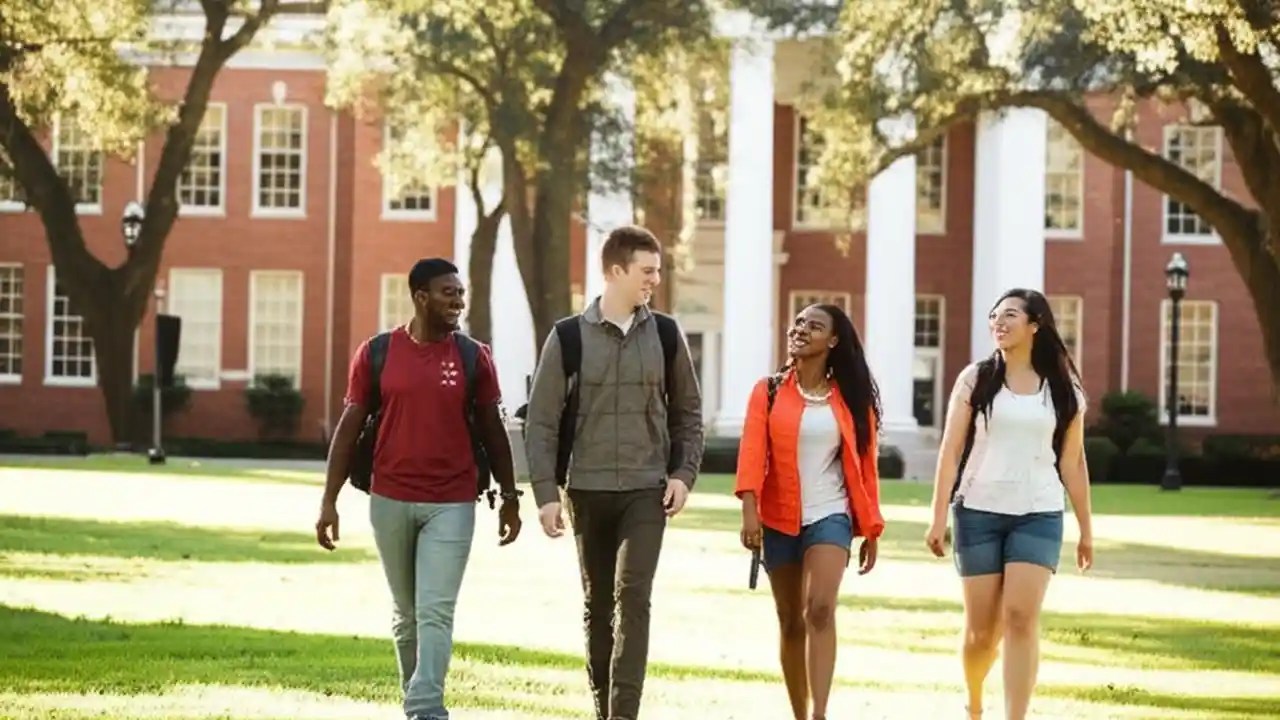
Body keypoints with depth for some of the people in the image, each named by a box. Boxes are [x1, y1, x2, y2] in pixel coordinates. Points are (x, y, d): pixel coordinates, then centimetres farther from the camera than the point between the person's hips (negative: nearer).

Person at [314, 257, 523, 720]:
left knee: (435, 613, -10)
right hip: (390, 502, 1)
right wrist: (329, 501, 0)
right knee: (405, 613, 13)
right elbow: (349, 427, 3)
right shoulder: (376, 354, 0)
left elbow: (492, 430, 8)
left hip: (451, 504, -1)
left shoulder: (473, 357, 1)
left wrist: (509, 497, 8)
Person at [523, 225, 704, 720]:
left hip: (647, 491, 0)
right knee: (597, 605, 9)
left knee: (633, 598, -12)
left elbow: (688, 412, 11)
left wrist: (684, 474, -1)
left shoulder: (665, 335, 3)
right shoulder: (568, 338, -3)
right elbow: (542, 421, -1)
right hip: (588, 490, 0)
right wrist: (545, 493, -7)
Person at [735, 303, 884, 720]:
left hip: (830, 516, -1)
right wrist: (749, 511, -21)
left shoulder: (851, 400, 3)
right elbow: (752, 452, -9)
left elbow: (864, 465, 6)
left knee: (820, 609, -20)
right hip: (779, 520, 2)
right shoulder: (768, 392, 2)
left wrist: (872, 529, 6)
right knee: (791, 622, 9)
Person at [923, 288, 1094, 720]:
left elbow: (1072, 462, 9)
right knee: (982, 627, 5)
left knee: (1022, 617, -15)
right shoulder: (976, 380, 2)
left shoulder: (1063, 388, 5)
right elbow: (951, 451, 0)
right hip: (978, 512, 0)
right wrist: (938, 518, -6)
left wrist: (1086, 530, 9)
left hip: (1038, 515, 0)